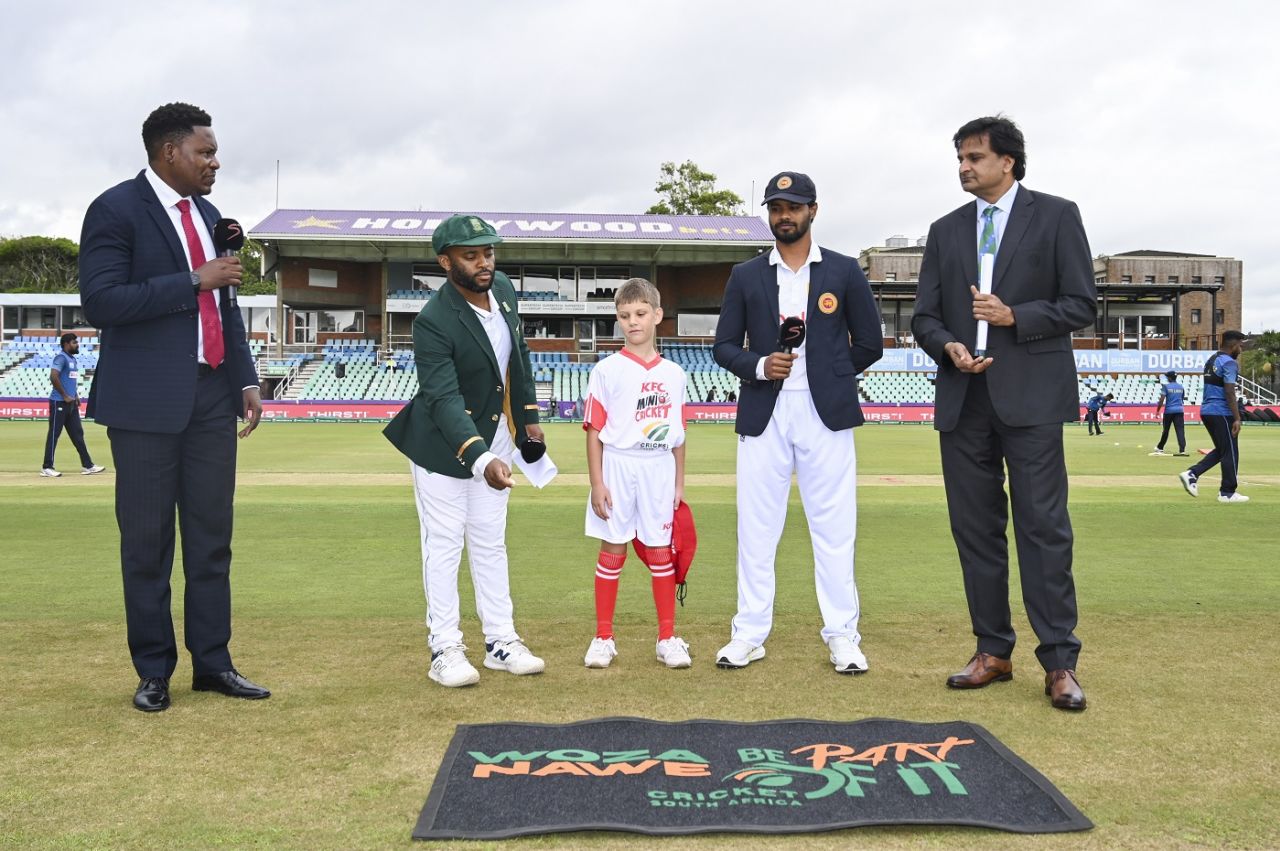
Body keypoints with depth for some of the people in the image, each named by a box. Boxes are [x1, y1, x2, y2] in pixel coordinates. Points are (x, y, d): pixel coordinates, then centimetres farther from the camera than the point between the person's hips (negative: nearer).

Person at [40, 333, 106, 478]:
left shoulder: (73, 359, 16)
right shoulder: (61, 357, -12)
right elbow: (53, 377, -23)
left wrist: (75, 395, 12)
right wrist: (65, 396, -18)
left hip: (71, 403, 9)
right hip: (59, 402, -9)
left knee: (78, 433, 9)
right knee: (54, 434, -3)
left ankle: (87, 465, 11)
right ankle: (47, 467, 3)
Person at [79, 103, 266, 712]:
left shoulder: (208, 214, 15)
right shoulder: (116, 210, -7)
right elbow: (100, 302, -17)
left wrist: (245, 380, 12)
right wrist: (195, 280, -18)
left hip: (211, 397, 7)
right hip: (147, 402, -6)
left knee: (212, 536, 8)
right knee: (147, 539, 2)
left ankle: (212, 662, 17)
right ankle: (154, 672, 14)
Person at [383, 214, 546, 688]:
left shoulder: (503, 288, -6)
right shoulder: (433, 323, -27)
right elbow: (445, 399, -36)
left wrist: (528, 415, 11)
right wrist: (481, 459, -48)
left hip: (495, 436, 7)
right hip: (442, 444, -6)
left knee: (491, 543, 12)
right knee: (444, 544, 0)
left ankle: (500, 641, 20)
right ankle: (444, 649, 10)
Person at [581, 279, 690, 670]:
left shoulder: (673, 373, 7)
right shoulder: (607, 370, -3)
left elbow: (677, 434, 11)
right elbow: (594, 431, -4)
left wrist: (680, 483, 10)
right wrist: (596, 483, -9)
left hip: (658, 470, 3)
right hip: (617, 467, -2)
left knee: (660, 552, 7)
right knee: (612, 550, 4)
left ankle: (668, 638, 16)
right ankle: (603, 638, 14)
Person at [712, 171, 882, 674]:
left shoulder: (844, 272, 6)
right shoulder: (746, 276, 9)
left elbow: (869, 344, 8)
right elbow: (724, 346, 8)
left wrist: (824, 377, 6)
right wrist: (759, 365, -10)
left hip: (826, 413, -1)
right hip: (762, 415, 1)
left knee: (834, 527, 1)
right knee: (756, 527, 4)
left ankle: (842, 636, 8)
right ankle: (750, 634, 12)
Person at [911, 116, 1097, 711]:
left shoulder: (1056, 216, 4)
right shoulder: (946, 230, 15)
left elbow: (1081, 304, -1)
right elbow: (924, 317, 12)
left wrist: (1014, 316, -14)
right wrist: (949, 347, -9)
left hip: (1030, 395, -4)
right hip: (963, 399, 4)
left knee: (1043, 526, -6)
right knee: (975, 527, 6)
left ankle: (1059, 662, 0)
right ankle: (993, 651, 16)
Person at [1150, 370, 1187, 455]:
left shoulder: (1166, 386, -6)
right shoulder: (1181, 387, 10)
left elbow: (1162, 400, -12)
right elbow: (1183, 398, 18)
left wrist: (1157, 411, -7)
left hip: (1169, 410, -3)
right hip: (1179, 410, 3)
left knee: (1165, 430, 9)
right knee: (1180, 430, -4)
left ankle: (1160, 448, 23)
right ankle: (1182, 449, -15)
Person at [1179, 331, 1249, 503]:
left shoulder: (1211, 360, 15)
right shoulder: (1229, 362, -13)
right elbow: (1229, 393, -19)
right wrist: (1237, 419, -19)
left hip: (1206, 411, 9)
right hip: (1221, 413, -9)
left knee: (1221, 450, 18)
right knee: (1230, 452, 1)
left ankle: (1192, 474, 7)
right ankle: (1227, 493, 6)